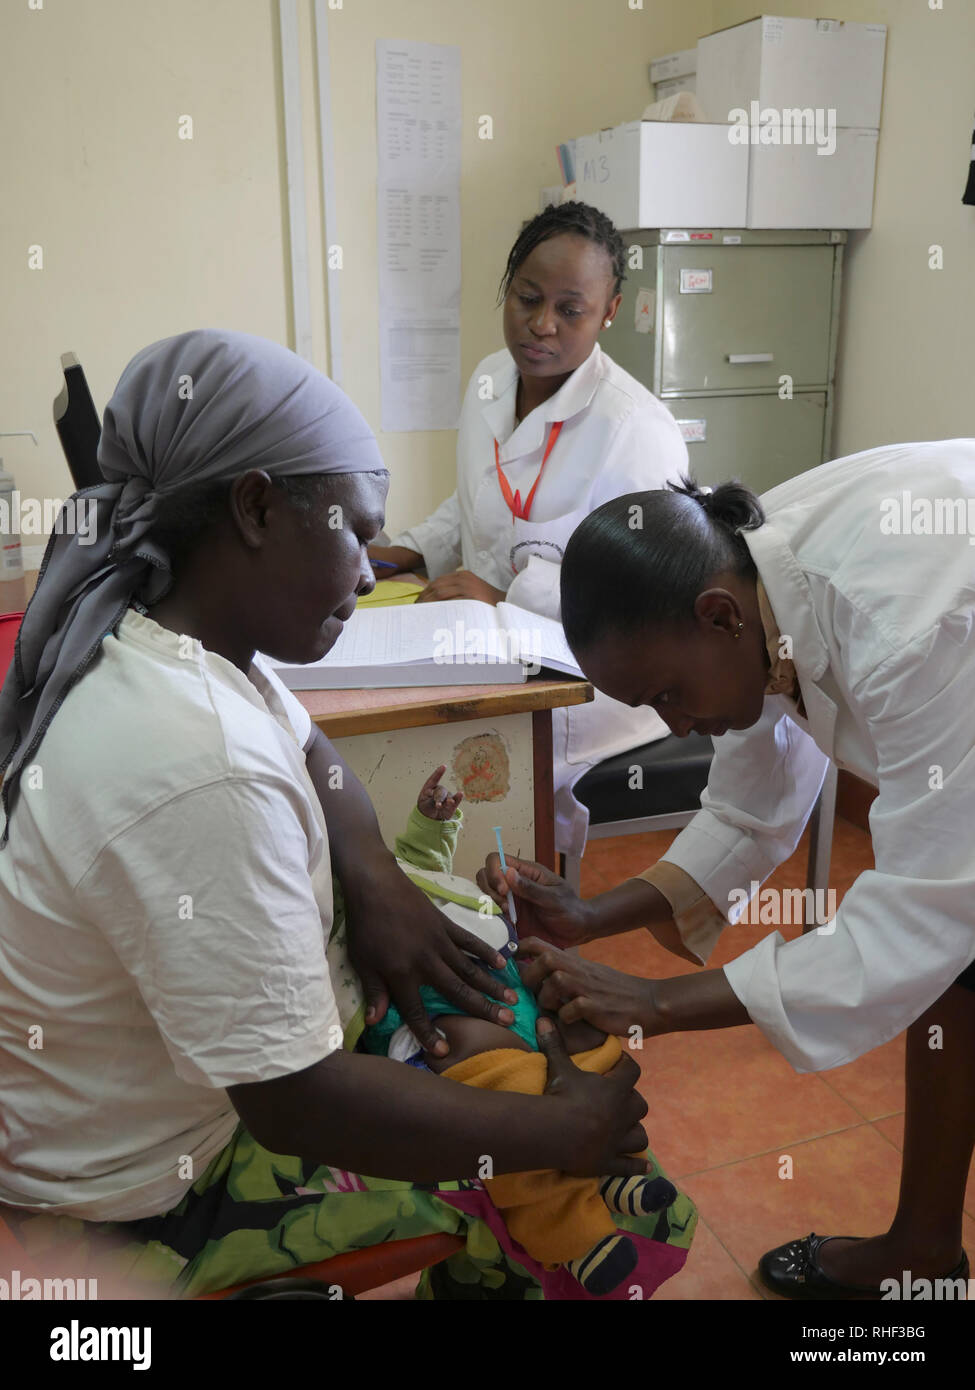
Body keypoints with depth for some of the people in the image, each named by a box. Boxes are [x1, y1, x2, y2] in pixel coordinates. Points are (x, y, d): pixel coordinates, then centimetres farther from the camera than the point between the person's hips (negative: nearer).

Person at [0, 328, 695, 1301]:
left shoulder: (144, 632, -9)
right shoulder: (199, 772, -38)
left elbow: (310, 755, 7)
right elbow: (298, 1104, -32)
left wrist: (374, 880, -12)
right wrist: (565, 1131, -20)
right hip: (158, 1191, -8)